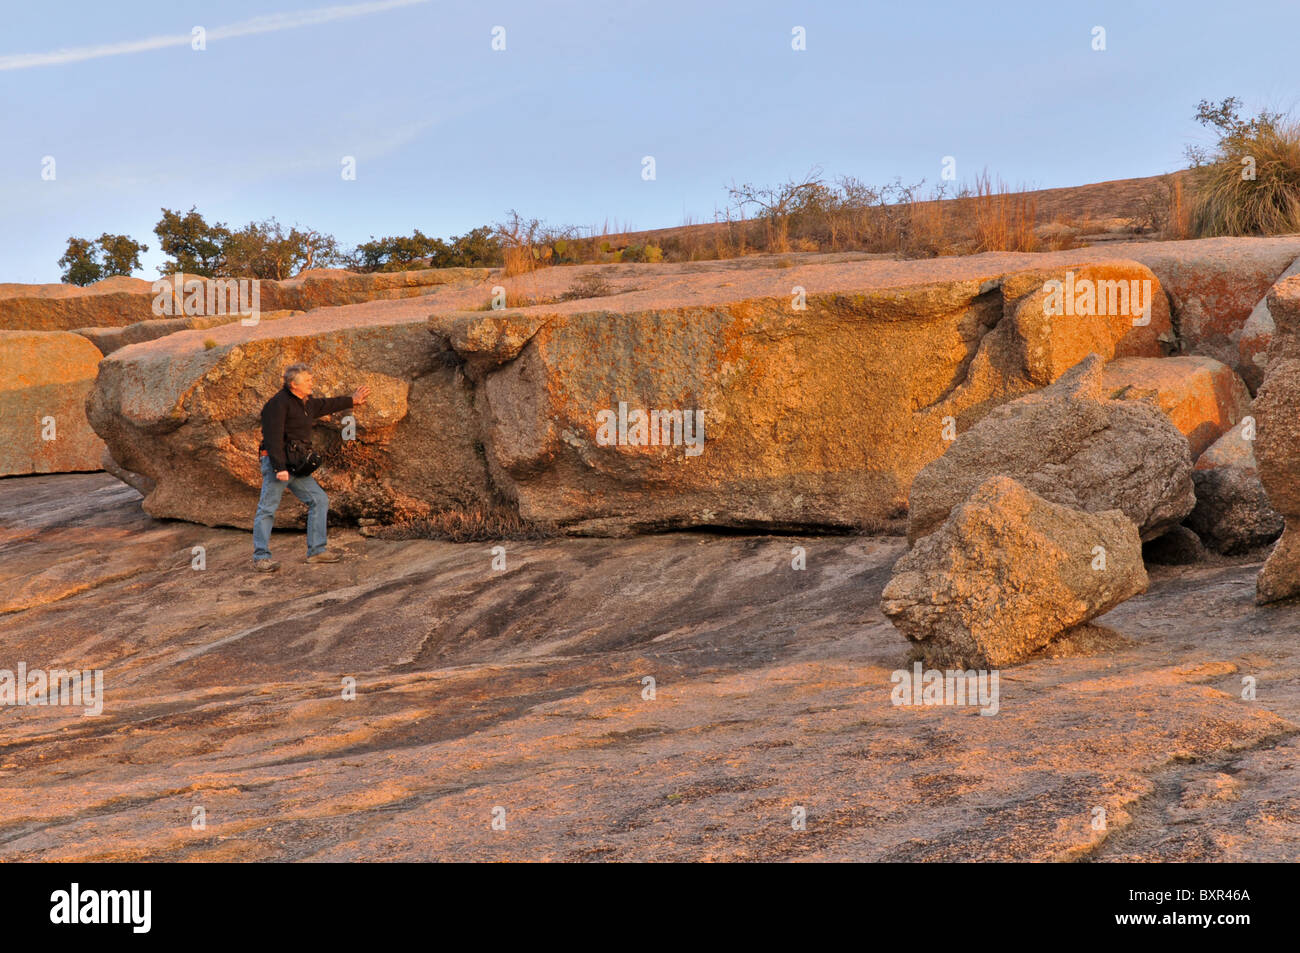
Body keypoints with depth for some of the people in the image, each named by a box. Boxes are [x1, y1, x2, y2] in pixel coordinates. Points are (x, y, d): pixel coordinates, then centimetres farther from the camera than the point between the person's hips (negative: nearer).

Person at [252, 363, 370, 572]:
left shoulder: (307, 403, 15)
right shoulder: (279, 403, -13)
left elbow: (325, 405, 38)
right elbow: (273, 437, -20)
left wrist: (351, 401, 49)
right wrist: (280, 468, -26)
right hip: (276, 462, -9)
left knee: (319, 500, 7)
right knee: (267, 509, -7)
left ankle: (316, 550, 12)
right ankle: (261, 557, -6)